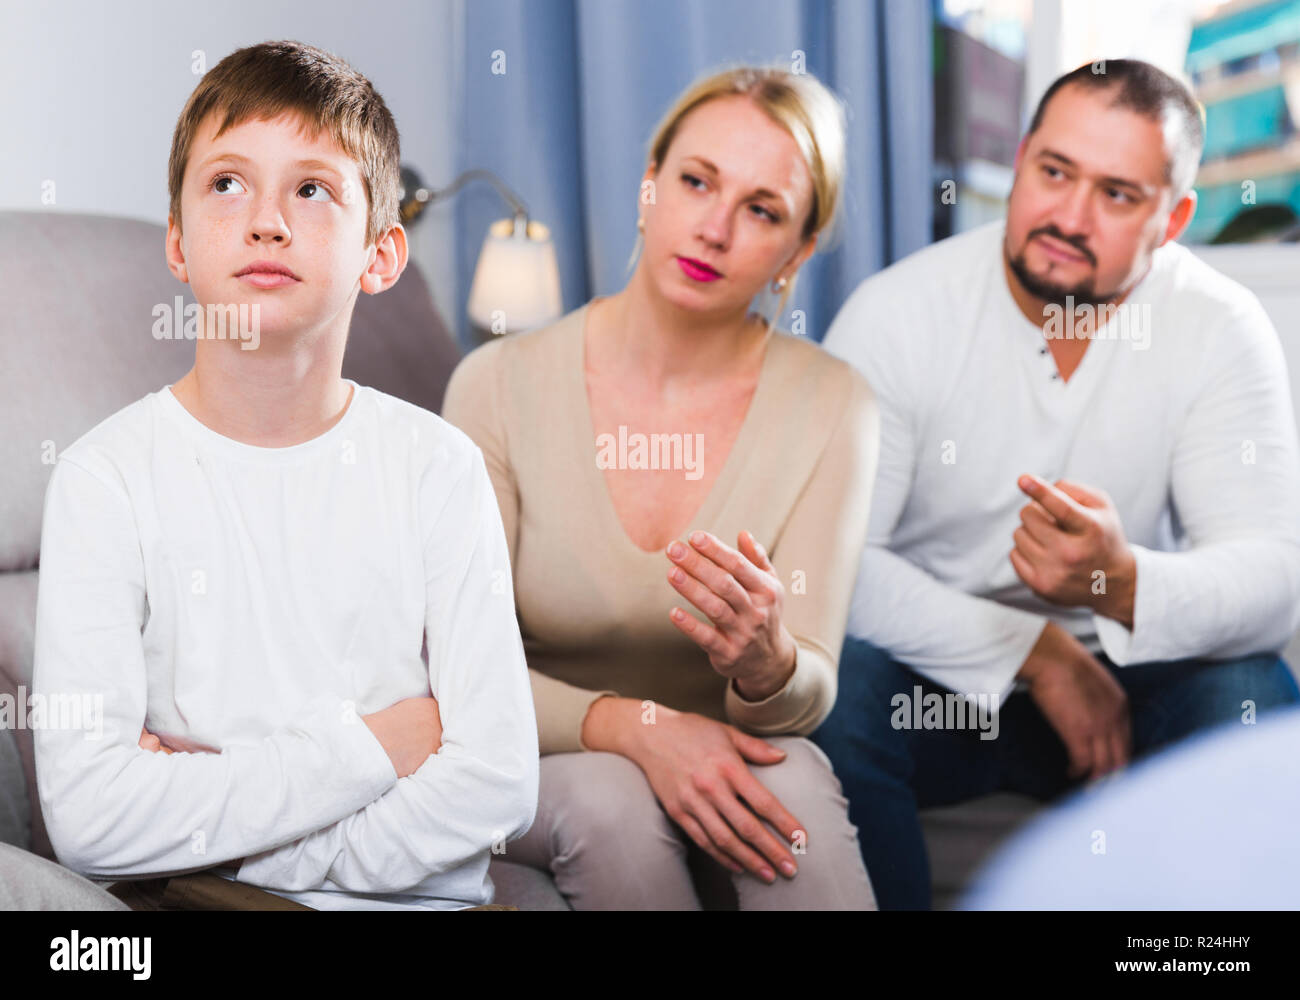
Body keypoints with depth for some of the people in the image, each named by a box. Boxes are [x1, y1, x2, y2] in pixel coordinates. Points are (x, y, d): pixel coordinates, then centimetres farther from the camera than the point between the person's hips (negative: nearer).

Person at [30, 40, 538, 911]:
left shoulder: (437, 465, 0)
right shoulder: (108, 476, -3)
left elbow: (499, 786, -7)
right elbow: (85, 817, -13)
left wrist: (213, 818, -12)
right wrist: (369, 750, -11)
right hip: (191, 902, -1)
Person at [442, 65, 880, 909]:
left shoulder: (830, 406, -9)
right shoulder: (501, 384, -11)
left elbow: (806, 699, -11)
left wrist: (762, 661, -35)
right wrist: (635, 725, -28)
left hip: (724, 761, 0)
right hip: (541, 768, 0)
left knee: (792, 780, -33)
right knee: (607, 796, -33)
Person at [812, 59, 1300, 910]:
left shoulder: (1220, 330, -8)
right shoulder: (897, 312, -12)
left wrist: (1124, 582, -38)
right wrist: (1035, 653, -22)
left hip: (1121, 676, 2)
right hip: (932, 679, -1)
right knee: (826, 694, -32)